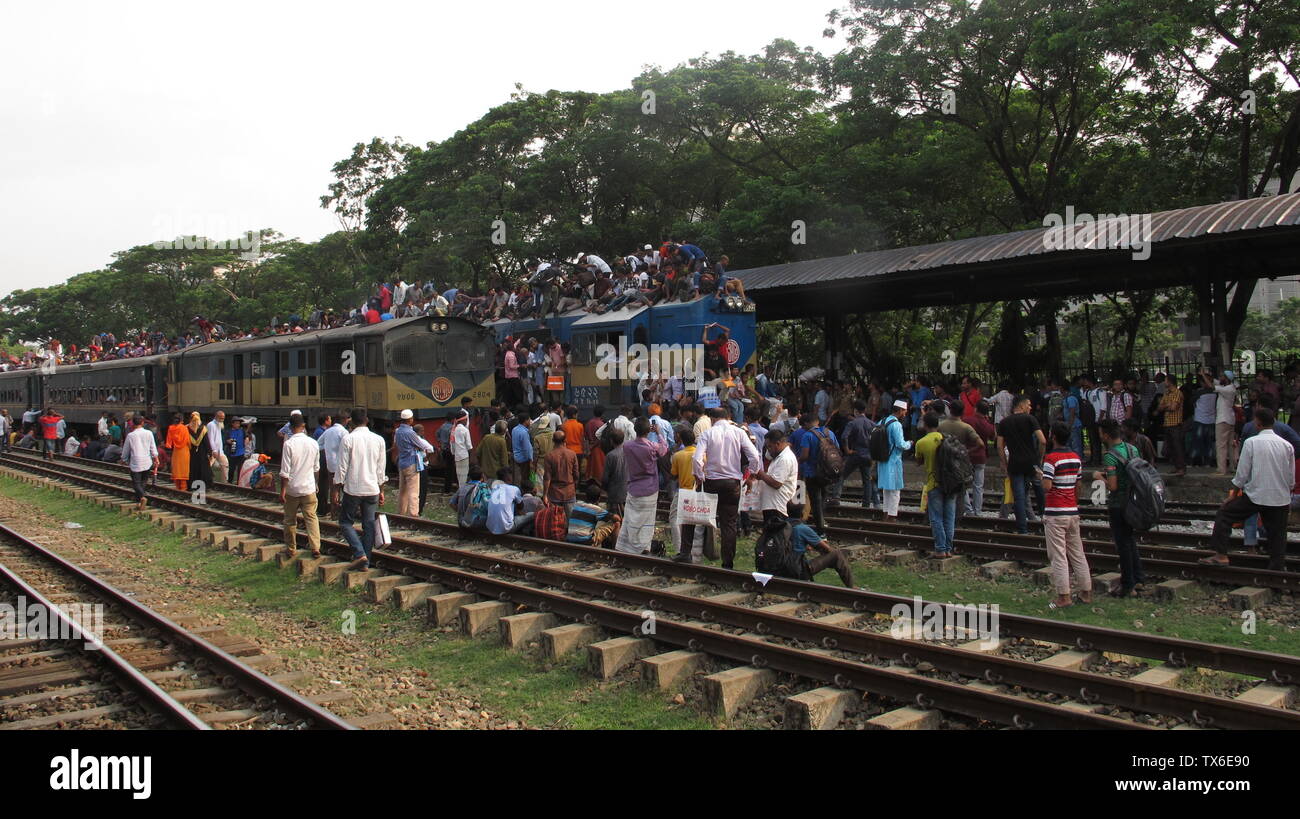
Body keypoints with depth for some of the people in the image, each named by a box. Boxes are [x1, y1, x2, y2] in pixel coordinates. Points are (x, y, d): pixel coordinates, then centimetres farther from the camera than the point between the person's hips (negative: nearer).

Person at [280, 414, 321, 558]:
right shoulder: (313, 443, -2)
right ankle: (315, 547, -6)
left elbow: (285, 471, -14)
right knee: (311, 517, 7)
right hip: (309, 487, 3)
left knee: (290, 519, 12)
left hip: (292, 488, -2)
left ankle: (291, 549, 22)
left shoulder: (289, 444, -14)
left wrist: (282, 491, -7)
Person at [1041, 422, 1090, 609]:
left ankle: (1064, 596, -3)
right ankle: (1086, 592, 18)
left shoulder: (1051, 458, -14)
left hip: (1055, 513, -7)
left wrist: (1040, 476, -2)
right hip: (1073, 511, 7)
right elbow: (1078, 485, 14)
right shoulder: (1076, 457, 8)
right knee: (1077, 553, 13)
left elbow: (1047, 487, -21)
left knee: (1058, 556, -3)